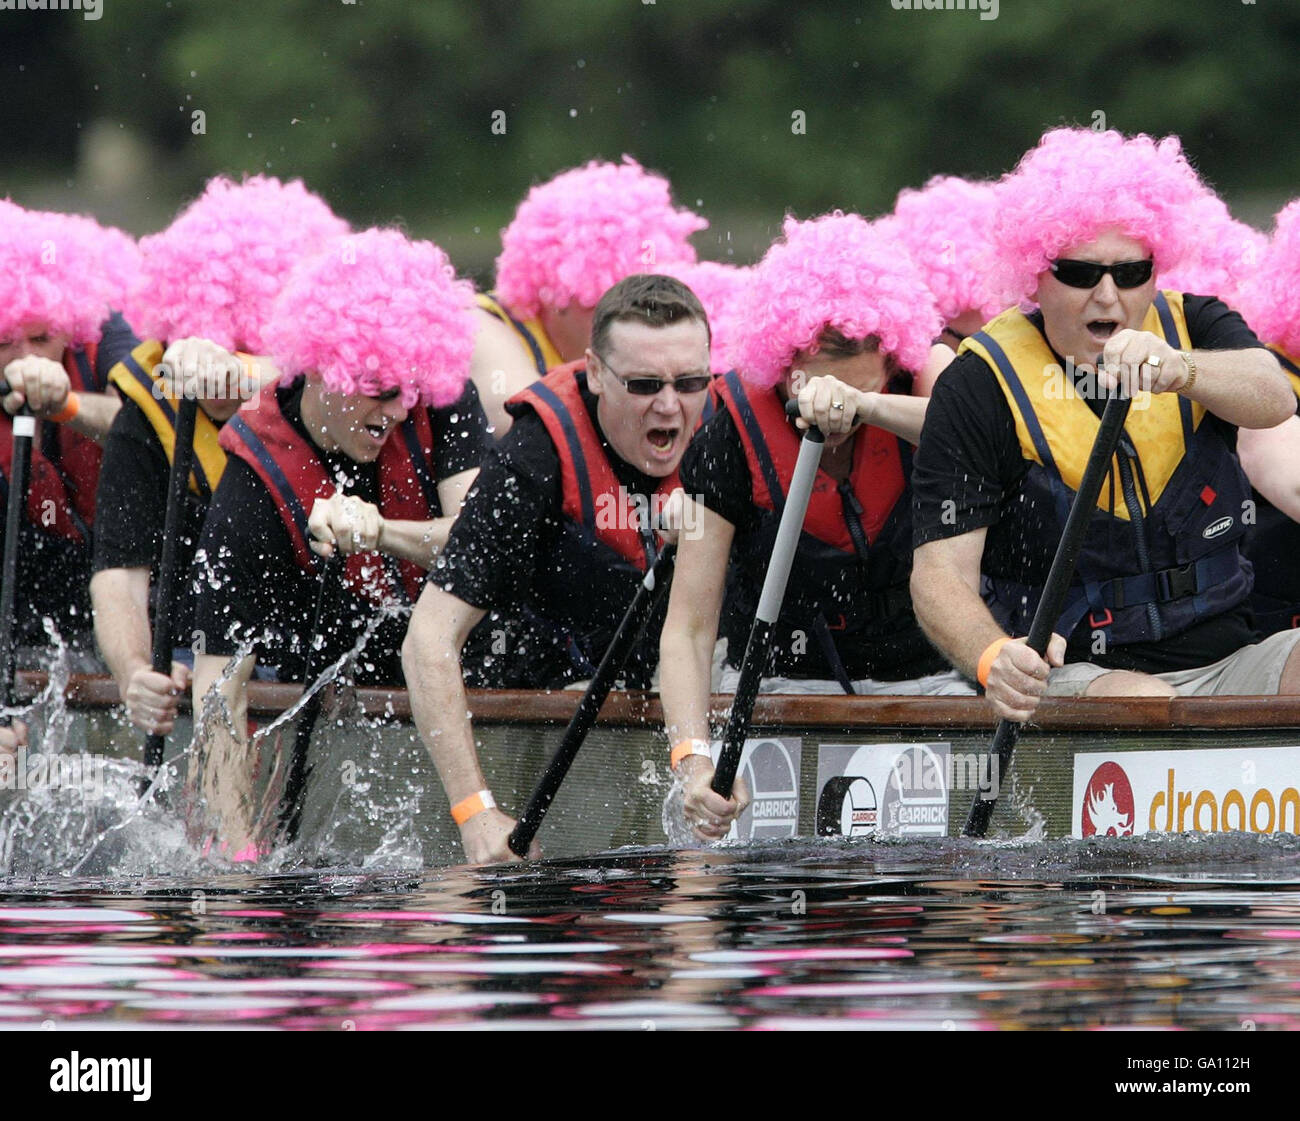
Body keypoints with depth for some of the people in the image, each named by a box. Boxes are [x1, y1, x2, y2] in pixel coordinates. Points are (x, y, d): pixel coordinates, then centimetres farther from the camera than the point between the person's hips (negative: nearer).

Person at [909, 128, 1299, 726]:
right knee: (1145, 704, -35)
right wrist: (994, 658, -33)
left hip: (1226, 661, 3)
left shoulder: (1194, 327, 7)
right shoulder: (980, 385, -3)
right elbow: (940, 573, -10)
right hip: (1073, 673, -3)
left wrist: (1178, 369, -40)